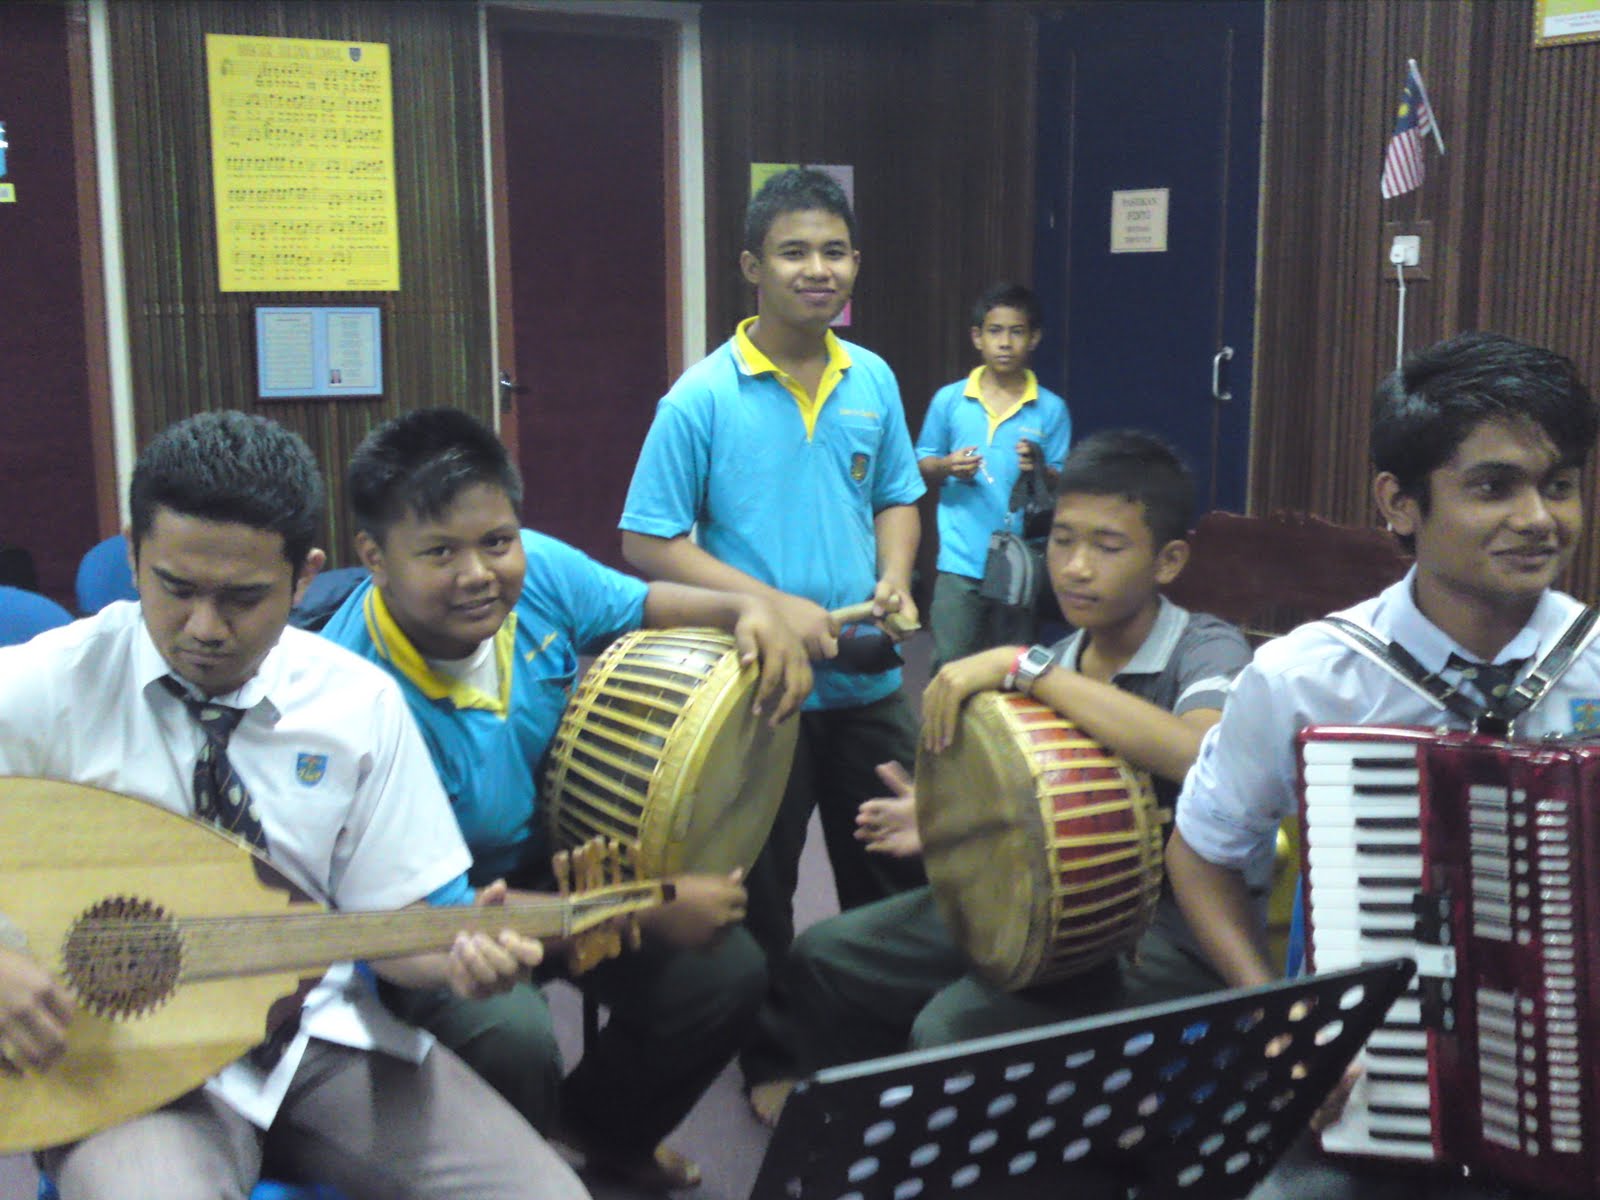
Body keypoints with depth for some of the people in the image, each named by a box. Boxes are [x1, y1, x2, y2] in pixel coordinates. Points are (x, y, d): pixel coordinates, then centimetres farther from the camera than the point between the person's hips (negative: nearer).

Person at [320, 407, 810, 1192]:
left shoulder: (535, 570, -17)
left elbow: (642, 605, 4)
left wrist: (747, 612, -18)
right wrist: (648, 912, -27)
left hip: (553, 857, 6)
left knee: (726, 975, -6)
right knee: (511, 1037, -33)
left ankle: (604, 1126, 24)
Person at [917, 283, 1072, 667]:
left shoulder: (1051, 409, 2)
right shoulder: (949, 400, 4)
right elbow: (922, 468, 11)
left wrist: (1039, 470, -18)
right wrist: (946, 467, -11)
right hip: (961, 562, 0)